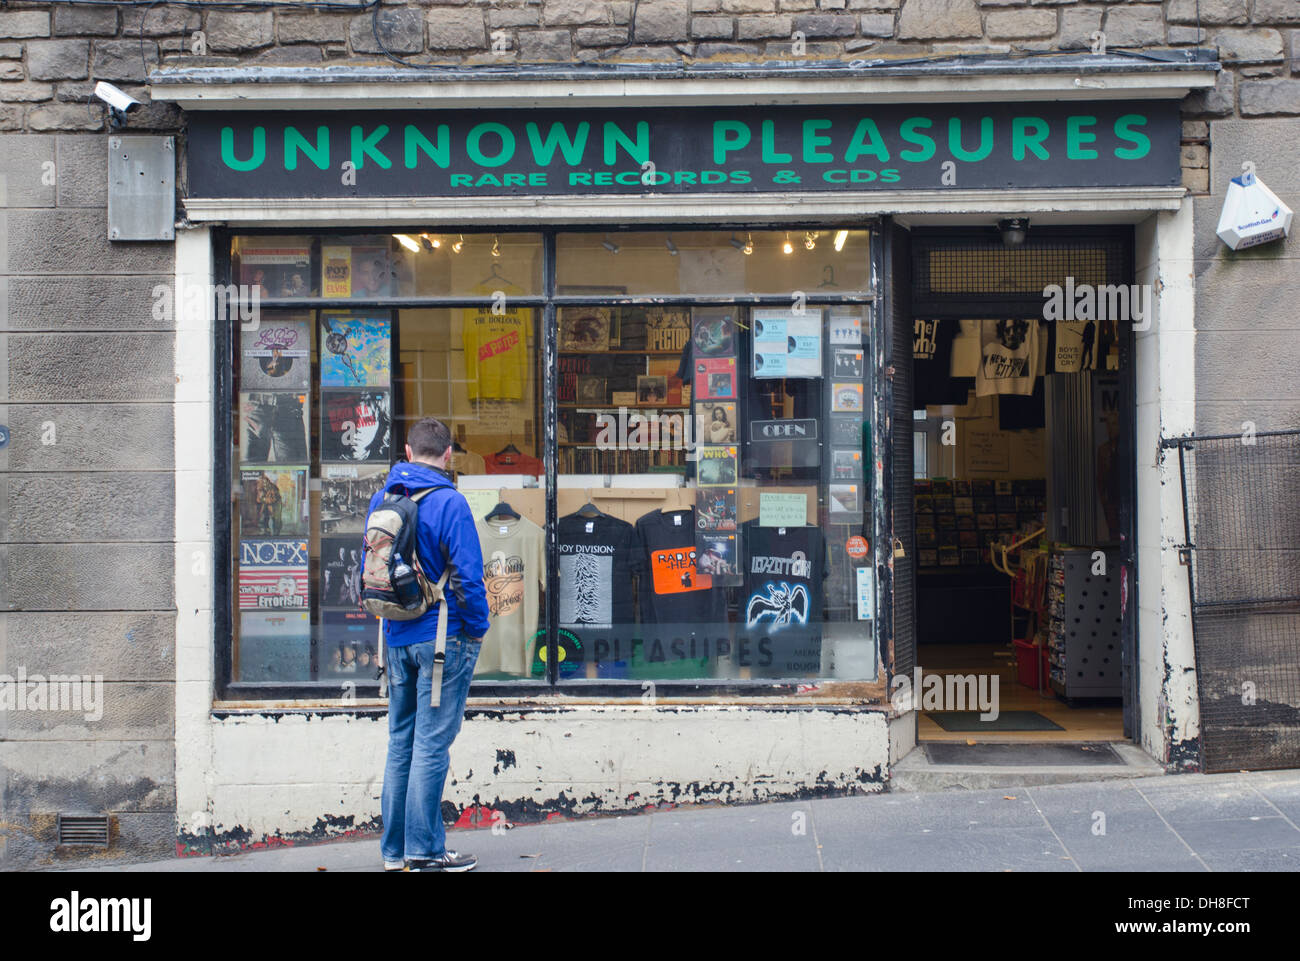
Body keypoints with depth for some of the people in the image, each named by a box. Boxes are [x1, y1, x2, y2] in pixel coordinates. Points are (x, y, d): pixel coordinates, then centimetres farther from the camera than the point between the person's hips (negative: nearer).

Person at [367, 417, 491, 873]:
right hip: (443, 637, -6)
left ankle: (395, 849, 17)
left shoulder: (381, 499, 7)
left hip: (396, 638, 6)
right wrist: (477, 629, -4)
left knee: (401, 741, 12)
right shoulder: (449, 502, -13)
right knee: (432, 743, -2)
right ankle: (424, 850, 1)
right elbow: (467, 575, -16)